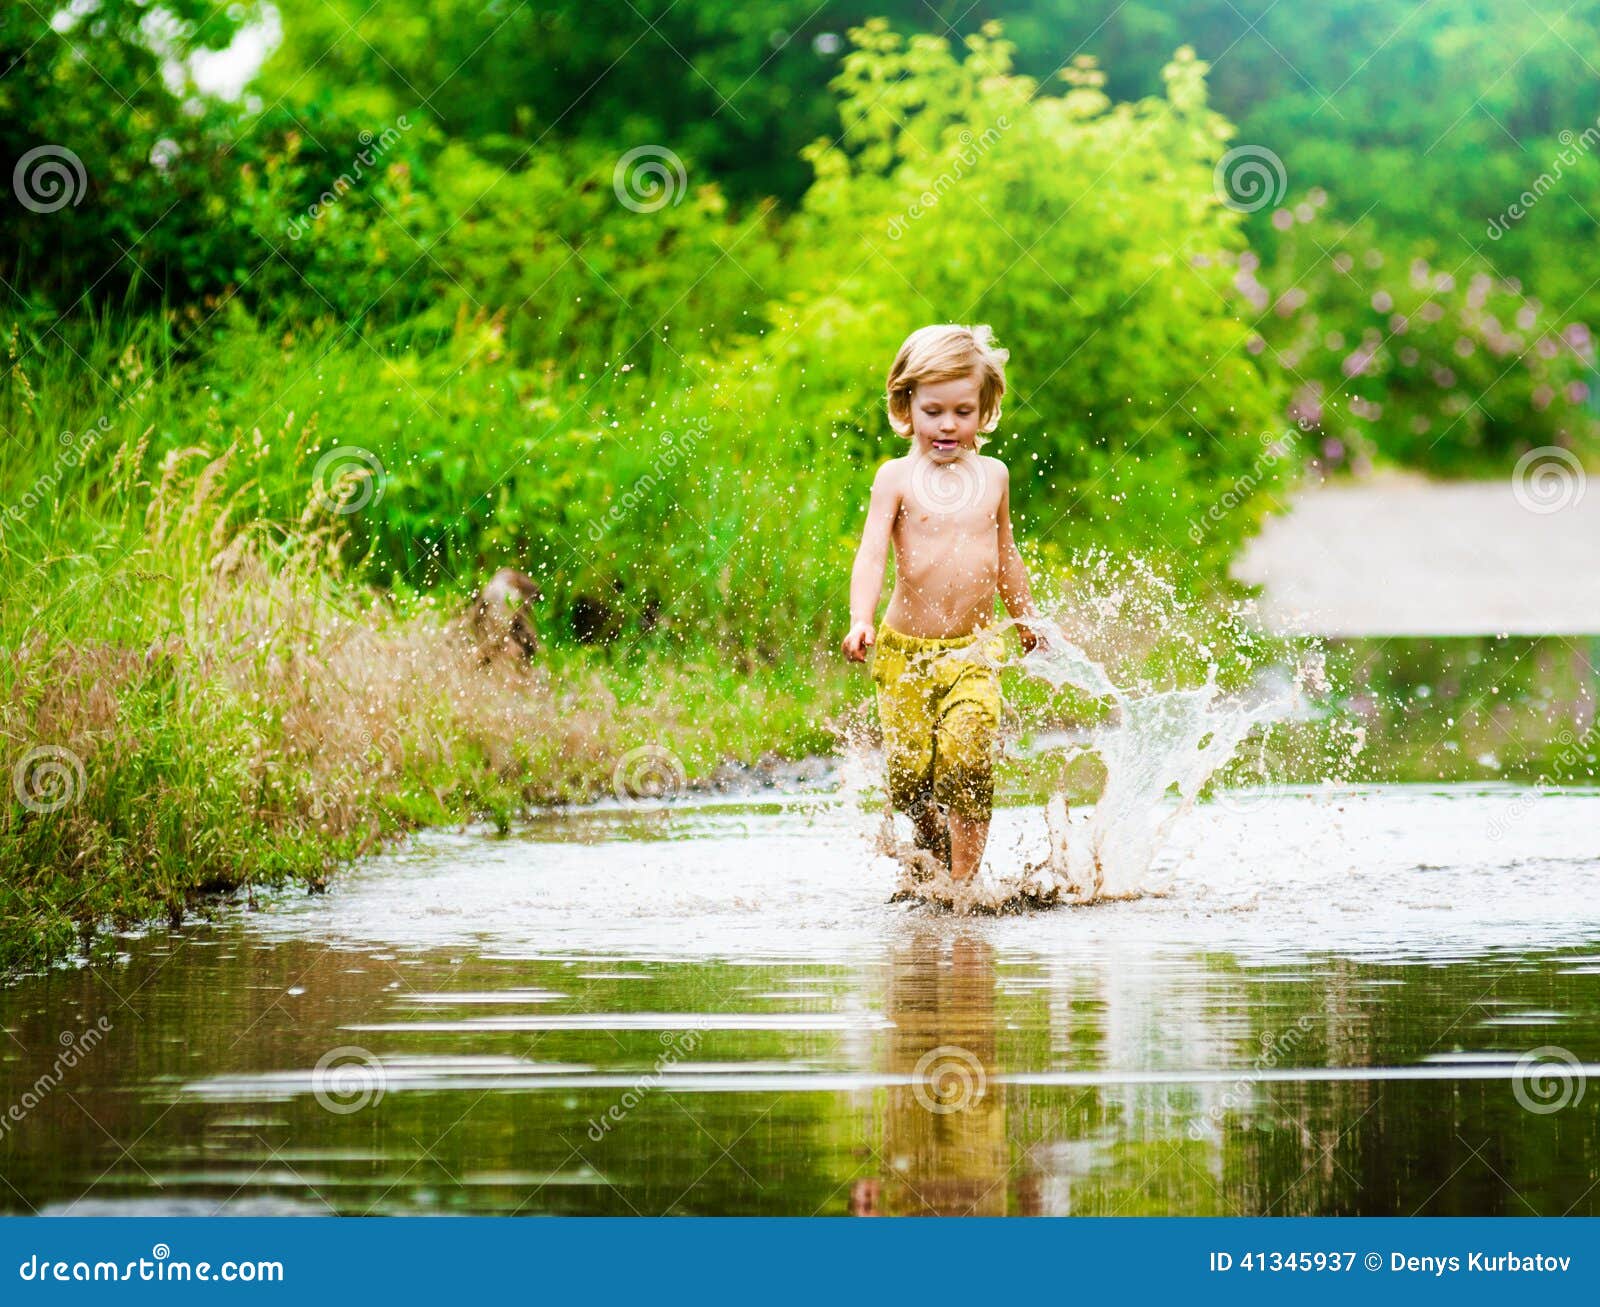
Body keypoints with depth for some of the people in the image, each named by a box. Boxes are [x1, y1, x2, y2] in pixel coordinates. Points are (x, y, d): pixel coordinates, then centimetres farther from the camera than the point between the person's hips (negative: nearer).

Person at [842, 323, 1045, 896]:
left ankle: (965, 877, -12)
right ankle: (934, 847, 28)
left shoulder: (993, 475, 8)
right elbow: (871, 554, -15)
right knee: (909, 774, -2)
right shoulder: (897, 478, -4)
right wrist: (861, 621, -30)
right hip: (905, 650, -1)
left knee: (967, 758, -19)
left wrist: (1026, 614, 30)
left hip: (974, 651, 1)